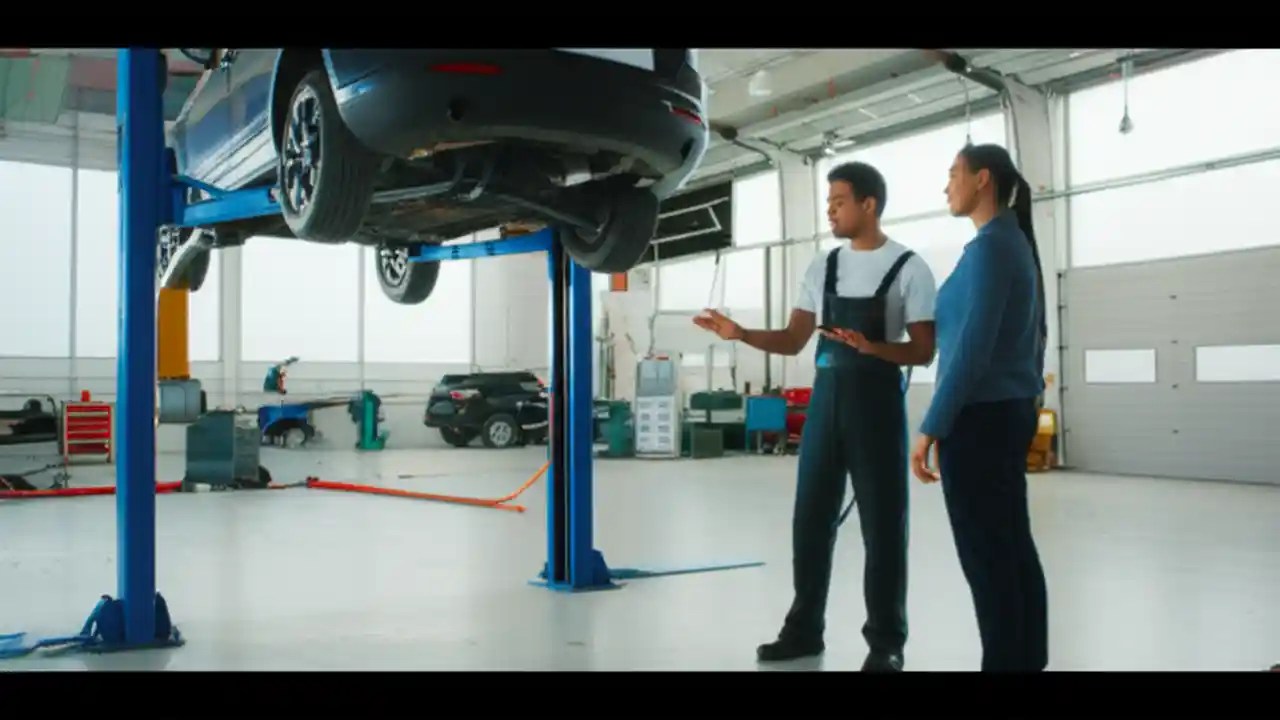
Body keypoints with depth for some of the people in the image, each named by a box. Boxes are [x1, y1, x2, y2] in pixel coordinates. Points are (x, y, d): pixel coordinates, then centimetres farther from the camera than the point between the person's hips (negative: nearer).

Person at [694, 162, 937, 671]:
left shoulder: (907, 268, -3)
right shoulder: (822, 267, 11)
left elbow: (923, 352, -6)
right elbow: (793, 341, 11)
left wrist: (872, 347, -23)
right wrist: (740, 334, -5)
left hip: (877, 403, -5)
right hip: (825, 399, 5)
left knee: (882, 523, 1)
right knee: (811, 518, 9)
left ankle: (886, 642, 13)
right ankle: (804, 628, 21)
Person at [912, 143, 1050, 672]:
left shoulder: (988, 247, -14)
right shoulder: (1017, 243, 14)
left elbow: (972, 347, -21)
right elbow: (1032, 336, 17)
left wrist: (931, 427, -19)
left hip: (979, 416, -10)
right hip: (1012, 411, 10)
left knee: (985, 555, -3)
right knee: (1013, 548, 13)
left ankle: (1005, 662, 5)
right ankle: (1028, 659, 20)